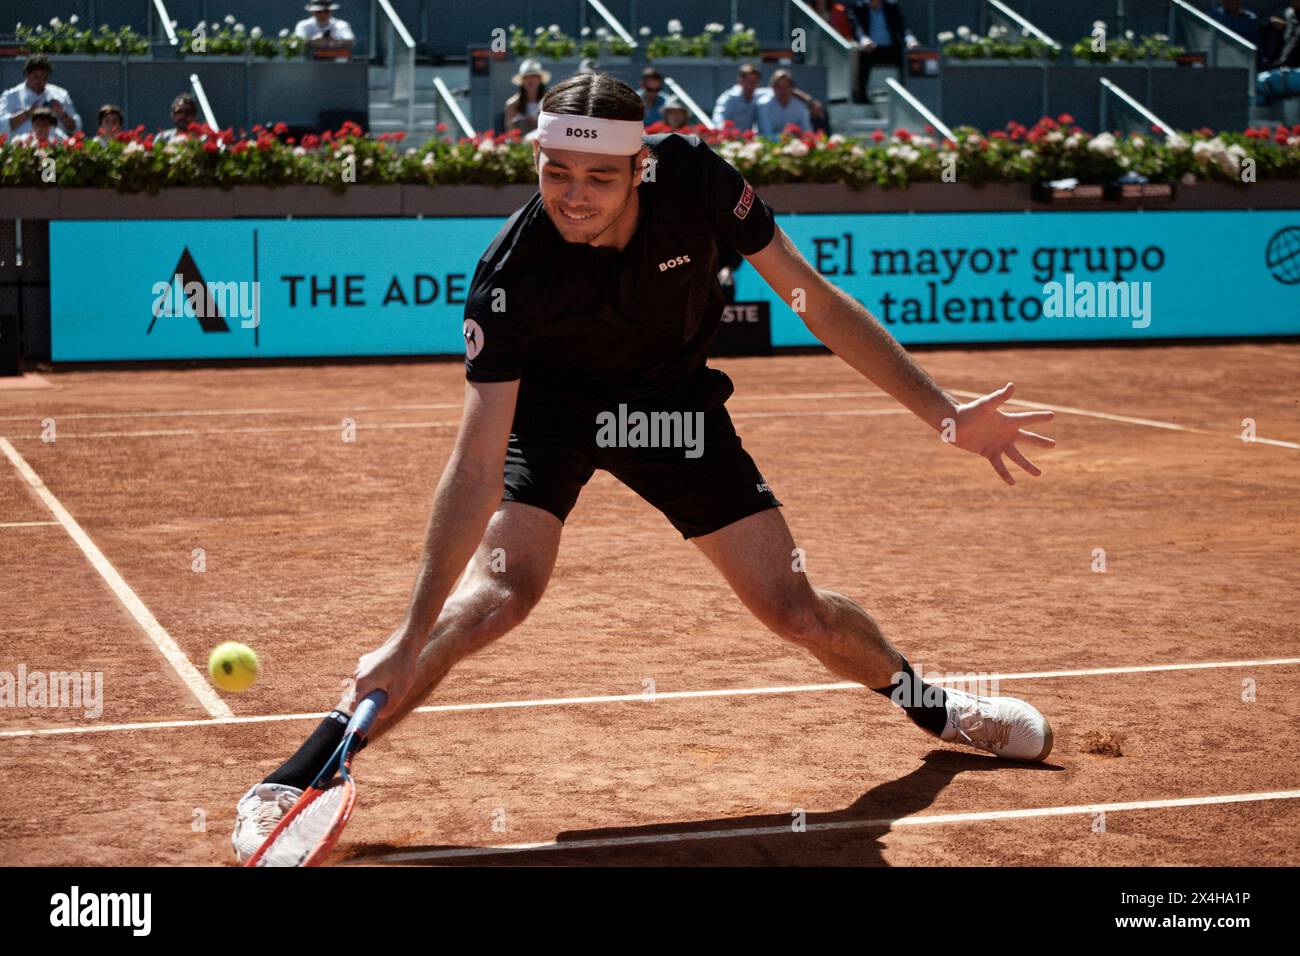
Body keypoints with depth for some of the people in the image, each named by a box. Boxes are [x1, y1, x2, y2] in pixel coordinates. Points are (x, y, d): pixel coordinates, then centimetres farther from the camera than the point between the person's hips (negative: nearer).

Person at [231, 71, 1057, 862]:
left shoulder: (695, 178, -27)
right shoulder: (510, 275, -34)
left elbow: (815, 298, -13)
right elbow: (477, 467, -34)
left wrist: (943, 411, -15)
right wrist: (413, 638, -40)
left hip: (675, 401, 3)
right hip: (550, 404, -2)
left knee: (798, 610, 0)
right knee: (501, 590, -27)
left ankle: (927, 702, 33)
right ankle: (293, 780, -22)